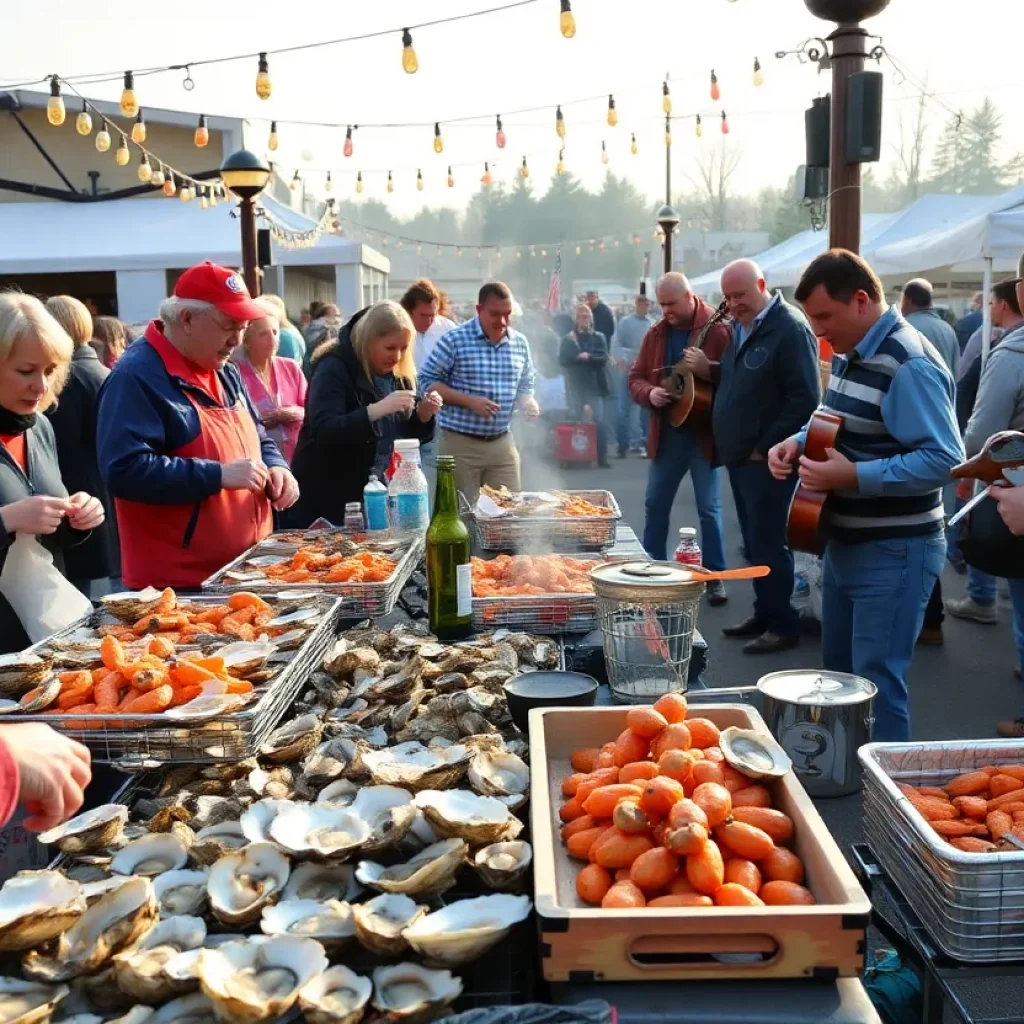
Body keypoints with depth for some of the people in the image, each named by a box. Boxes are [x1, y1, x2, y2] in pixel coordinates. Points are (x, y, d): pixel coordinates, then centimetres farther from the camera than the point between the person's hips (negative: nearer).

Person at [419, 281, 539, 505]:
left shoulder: (520, 343, 7)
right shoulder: (455, 340, -9)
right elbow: (427, 381, -8)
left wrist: (527, 402, -6)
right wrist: (469, 401, -18)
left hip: (503, 443, 5)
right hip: (461, 443, -4)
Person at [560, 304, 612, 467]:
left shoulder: (599, 337, 8)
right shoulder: (568, 338, 9)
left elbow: (603, 358, -4)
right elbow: (562, 360, -3)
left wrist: (588, 357, -19)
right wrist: (578, 357, -15)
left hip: (596, 385, -1)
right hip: (575, 386, 1)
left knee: (600, 422, -8)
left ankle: (602, 458, -5)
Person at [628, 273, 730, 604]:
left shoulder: (717, 328, -9)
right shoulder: (657, 333, 8)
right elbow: (635, 377, 9)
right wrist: (649, 393, -11)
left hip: (704, 430, -5)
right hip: (666, 431, 5)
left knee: (708, 506, 2)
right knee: (655, 502, 11)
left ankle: (715, 576, 12)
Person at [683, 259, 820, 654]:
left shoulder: (790, 328, -15)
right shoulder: (741, 327, 13)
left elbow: (806, 399, -21)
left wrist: (767, 448, -17)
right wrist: (708, 370, 2)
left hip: (767, 458, -9)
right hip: (740, 455, 9)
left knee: (769, 543, -3)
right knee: (754, 543, 14)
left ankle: (783, 624, 8)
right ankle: (764, 614, 25)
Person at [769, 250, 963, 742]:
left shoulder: (910, 366, -21)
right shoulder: (848, 354, 9)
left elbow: (943, 458, -27)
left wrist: (853, 476, -29)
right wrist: (799, 441, 2)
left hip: (893, 552, -10)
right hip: (845, 542, 10)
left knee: (876, 682, -1)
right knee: (838, 670, 19)